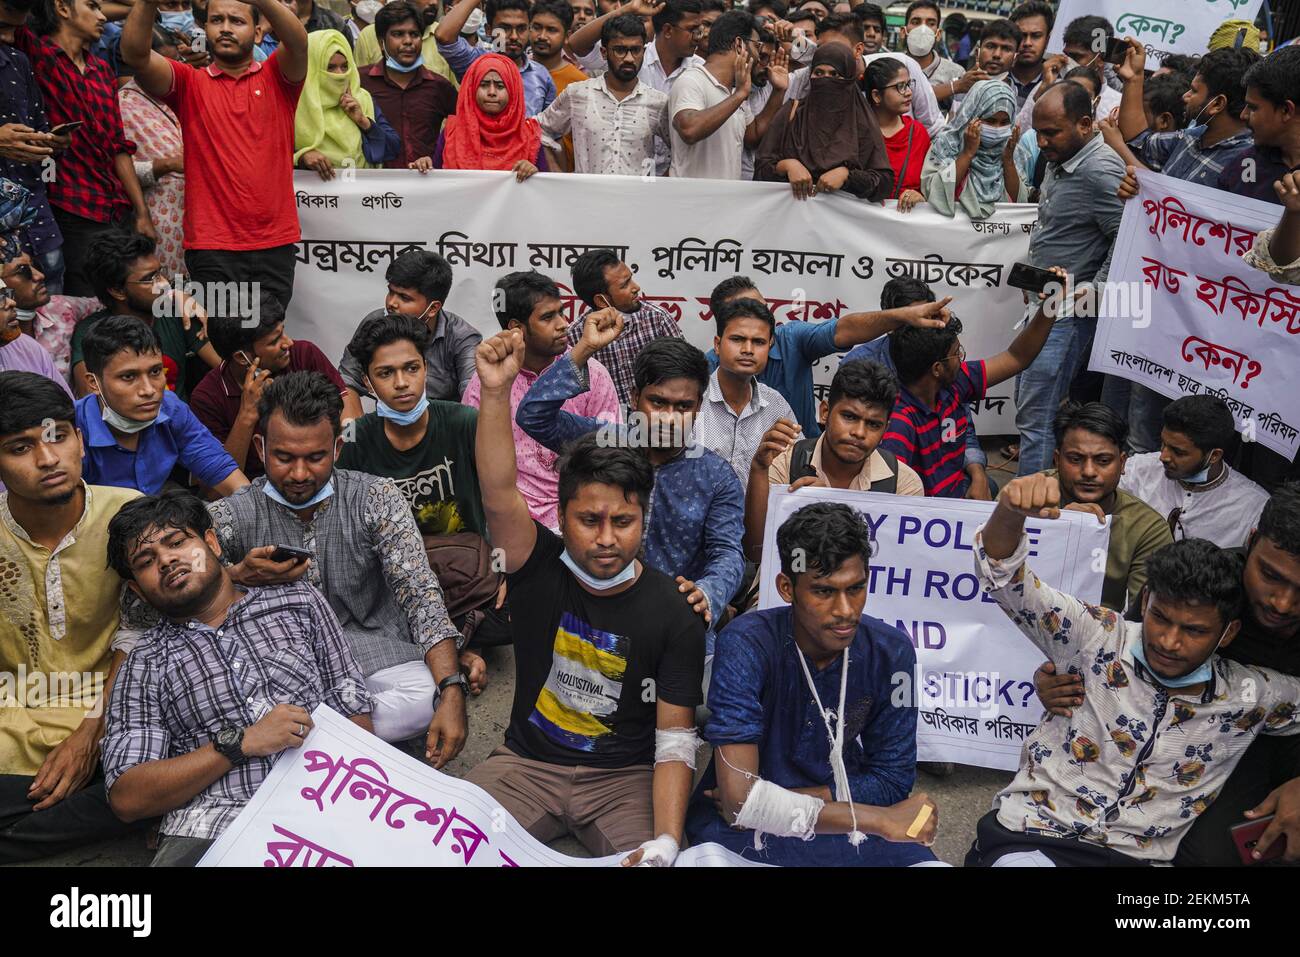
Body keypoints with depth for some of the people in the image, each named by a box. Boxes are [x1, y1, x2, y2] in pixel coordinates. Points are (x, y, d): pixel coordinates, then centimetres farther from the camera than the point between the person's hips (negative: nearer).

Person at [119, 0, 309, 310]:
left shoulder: (276, 78, 9)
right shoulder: (190, 84, 9)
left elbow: (298, 42, -12)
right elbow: (135, 54, -7)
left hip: (276, 243, 1)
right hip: (212, 247, 0)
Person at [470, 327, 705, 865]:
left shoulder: (672, 614, -9)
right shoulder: (542, 568, -5)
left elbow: (675, 743, -9)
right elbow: (499, 495, -24)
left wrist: (666, 842, -24)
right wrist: (496, 390, -36)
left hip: (624, 775, -1)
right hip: (526, 762, 1)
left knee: (653, 859, -27)